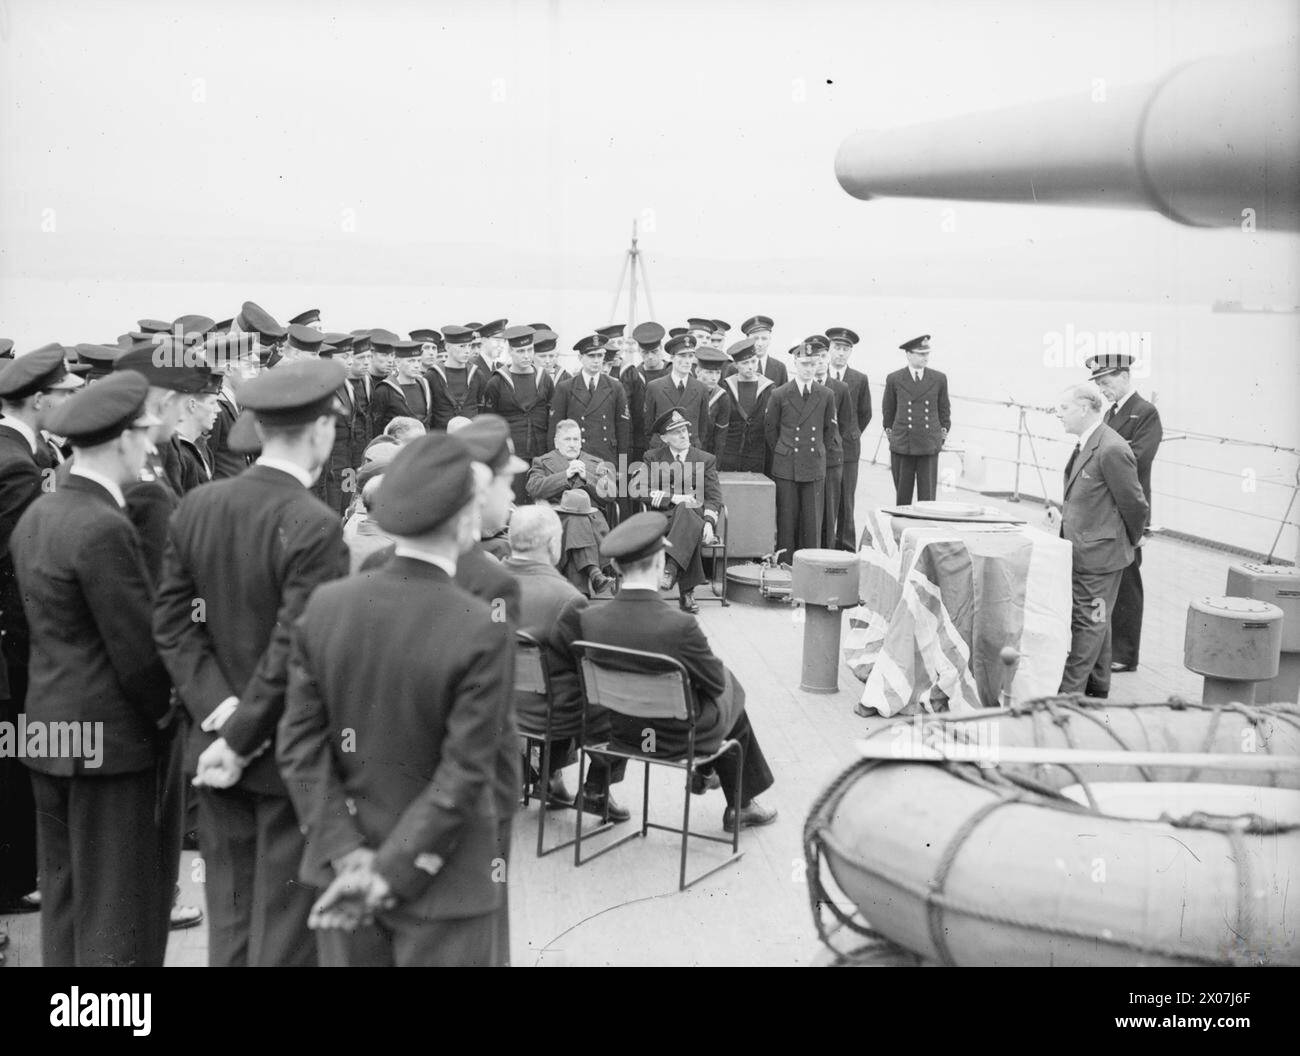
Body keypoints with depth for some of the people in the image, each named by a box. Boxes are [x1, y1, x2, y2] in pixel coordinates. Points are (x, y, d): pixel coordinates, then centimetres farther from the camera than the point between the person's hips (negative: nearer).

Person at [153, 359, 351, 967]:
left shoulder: (196, 507, 1)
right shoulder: (315, 527, -20)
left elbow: (172, 624, 0)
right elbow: (295, 652, -22)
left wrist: (217, 708, -5)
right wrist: (241, 739, -12)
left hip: (215, 747, 6)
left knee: (227, 921, 17)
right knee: (284, 930, 6)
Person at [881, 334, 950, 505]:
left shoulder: (939, 379, 6)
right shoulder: (894, 379, 3)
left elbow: (944, 410, 15)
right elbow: (887, 411, 13)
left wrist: (942, 436, 13)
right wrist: (890, 435, 13)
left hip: (929, 447, 0)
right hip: (901, 446, 0)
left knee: (927, 498, -1)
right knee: (902, 498, 4)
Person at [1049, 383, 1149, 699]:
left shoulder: (1112, 450, -21)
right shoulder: (1085, 445, 10)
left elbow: (1135, 505, -15)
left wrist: (1128, 542, -2)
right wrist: (1066, 518, 9)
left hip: (1100, 554, -10)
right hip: (1082, 551, 10)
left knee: (1088, 623, -3)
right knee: (1095, 623, 18)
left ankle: (1069, 693, 2)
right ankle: (1097, 691, 29)